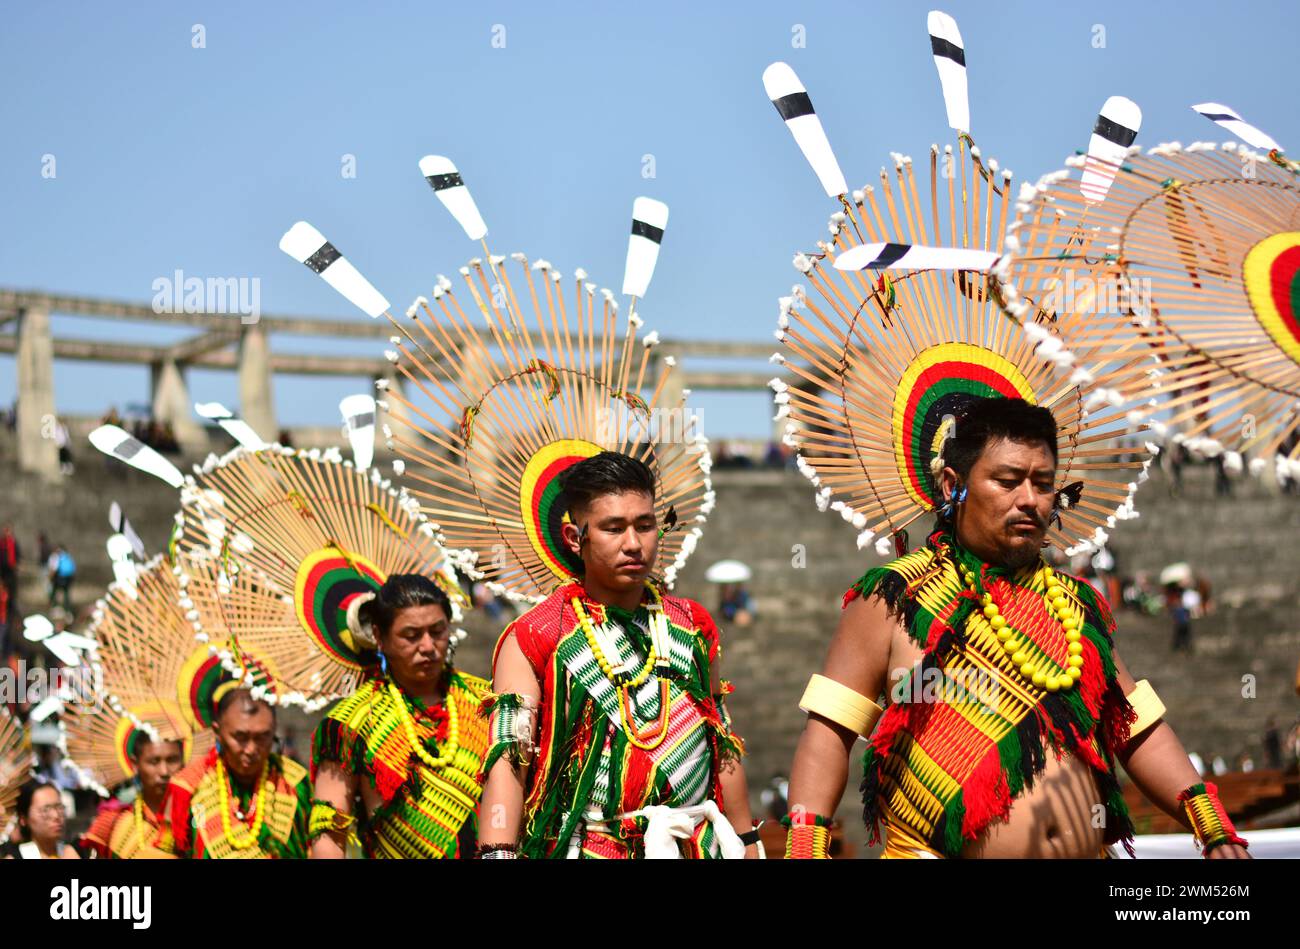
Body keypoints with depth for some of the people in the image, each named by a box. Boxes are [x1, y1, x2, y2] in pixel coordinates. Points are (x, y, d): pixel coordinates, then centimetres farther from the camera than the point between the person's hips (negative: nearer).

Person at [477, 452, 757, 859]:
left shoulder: (692, 626, 12)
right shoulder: (532, 641, -3)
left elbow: (722, 743, 17)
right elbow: (508, 757, -11)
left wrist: (746, 843, 16)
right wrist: (499, 852, -24)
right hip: (586, 847, -4)